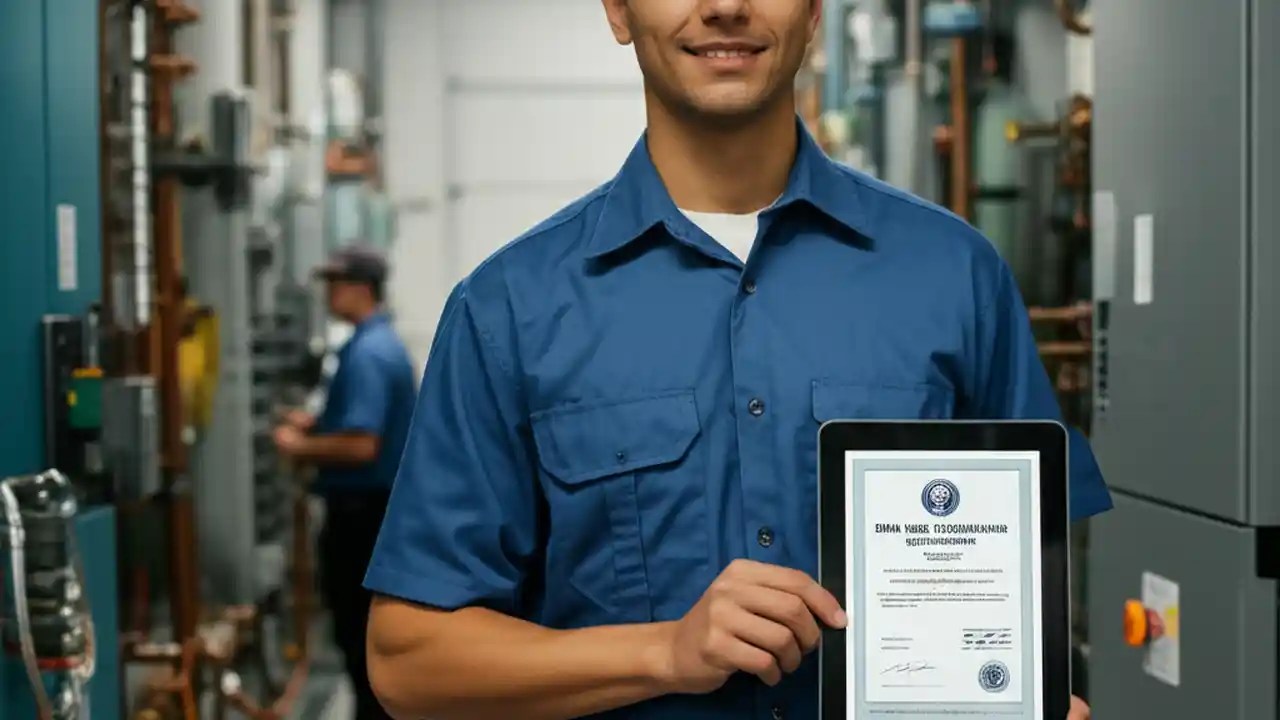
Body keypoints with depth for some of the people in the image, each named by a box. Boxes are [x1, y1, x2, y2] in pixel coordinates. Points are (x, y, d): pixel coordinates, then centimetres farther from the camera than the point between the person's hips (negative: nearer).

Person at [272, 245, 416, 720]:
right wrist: (317, 425, 15)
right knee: (374, 627, 17)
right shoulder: (386, 343, 12)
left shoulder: (365, 353, -21)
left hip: (360, 510, -10)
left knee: (357, 630, -2)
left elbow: (361, 445, -27)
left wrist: (301, 447, -14)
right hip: (379, 505, 10)